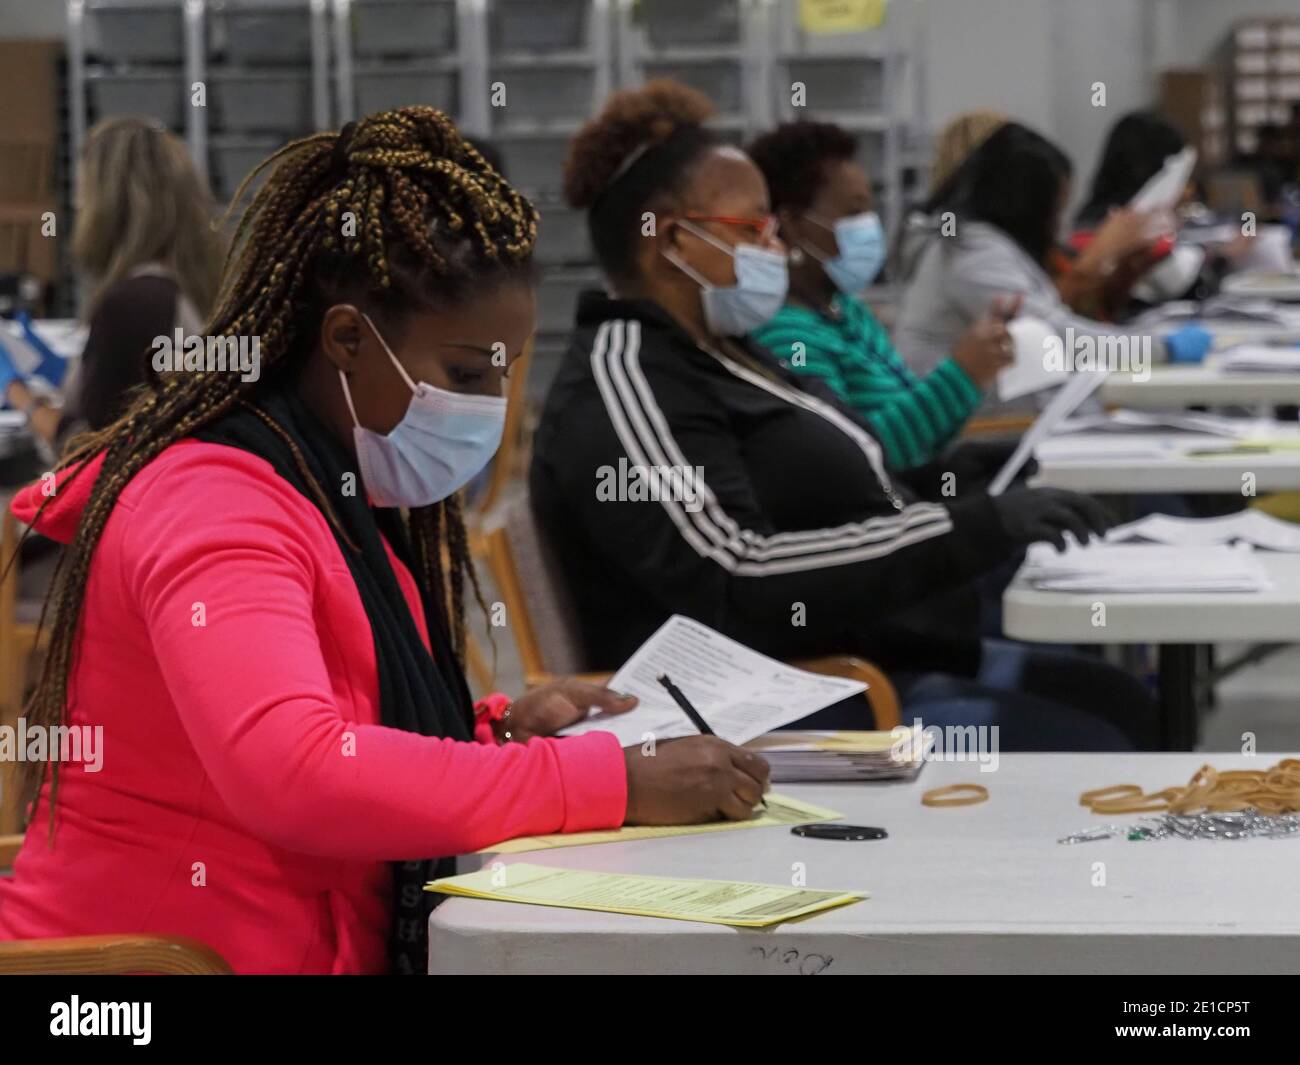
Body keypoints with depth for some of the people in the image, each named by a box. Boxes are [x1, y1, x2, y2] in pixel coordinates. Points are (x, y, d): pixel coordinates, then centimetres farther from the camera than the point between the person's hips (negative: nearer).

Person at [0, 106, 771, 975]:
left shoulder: (341, 489, 14)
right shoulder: (215, 503, -14)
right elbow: (294, 777, -30)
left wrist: (498, 732, 3)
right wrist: (618, 783, -26)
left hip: (329, 946, 9)